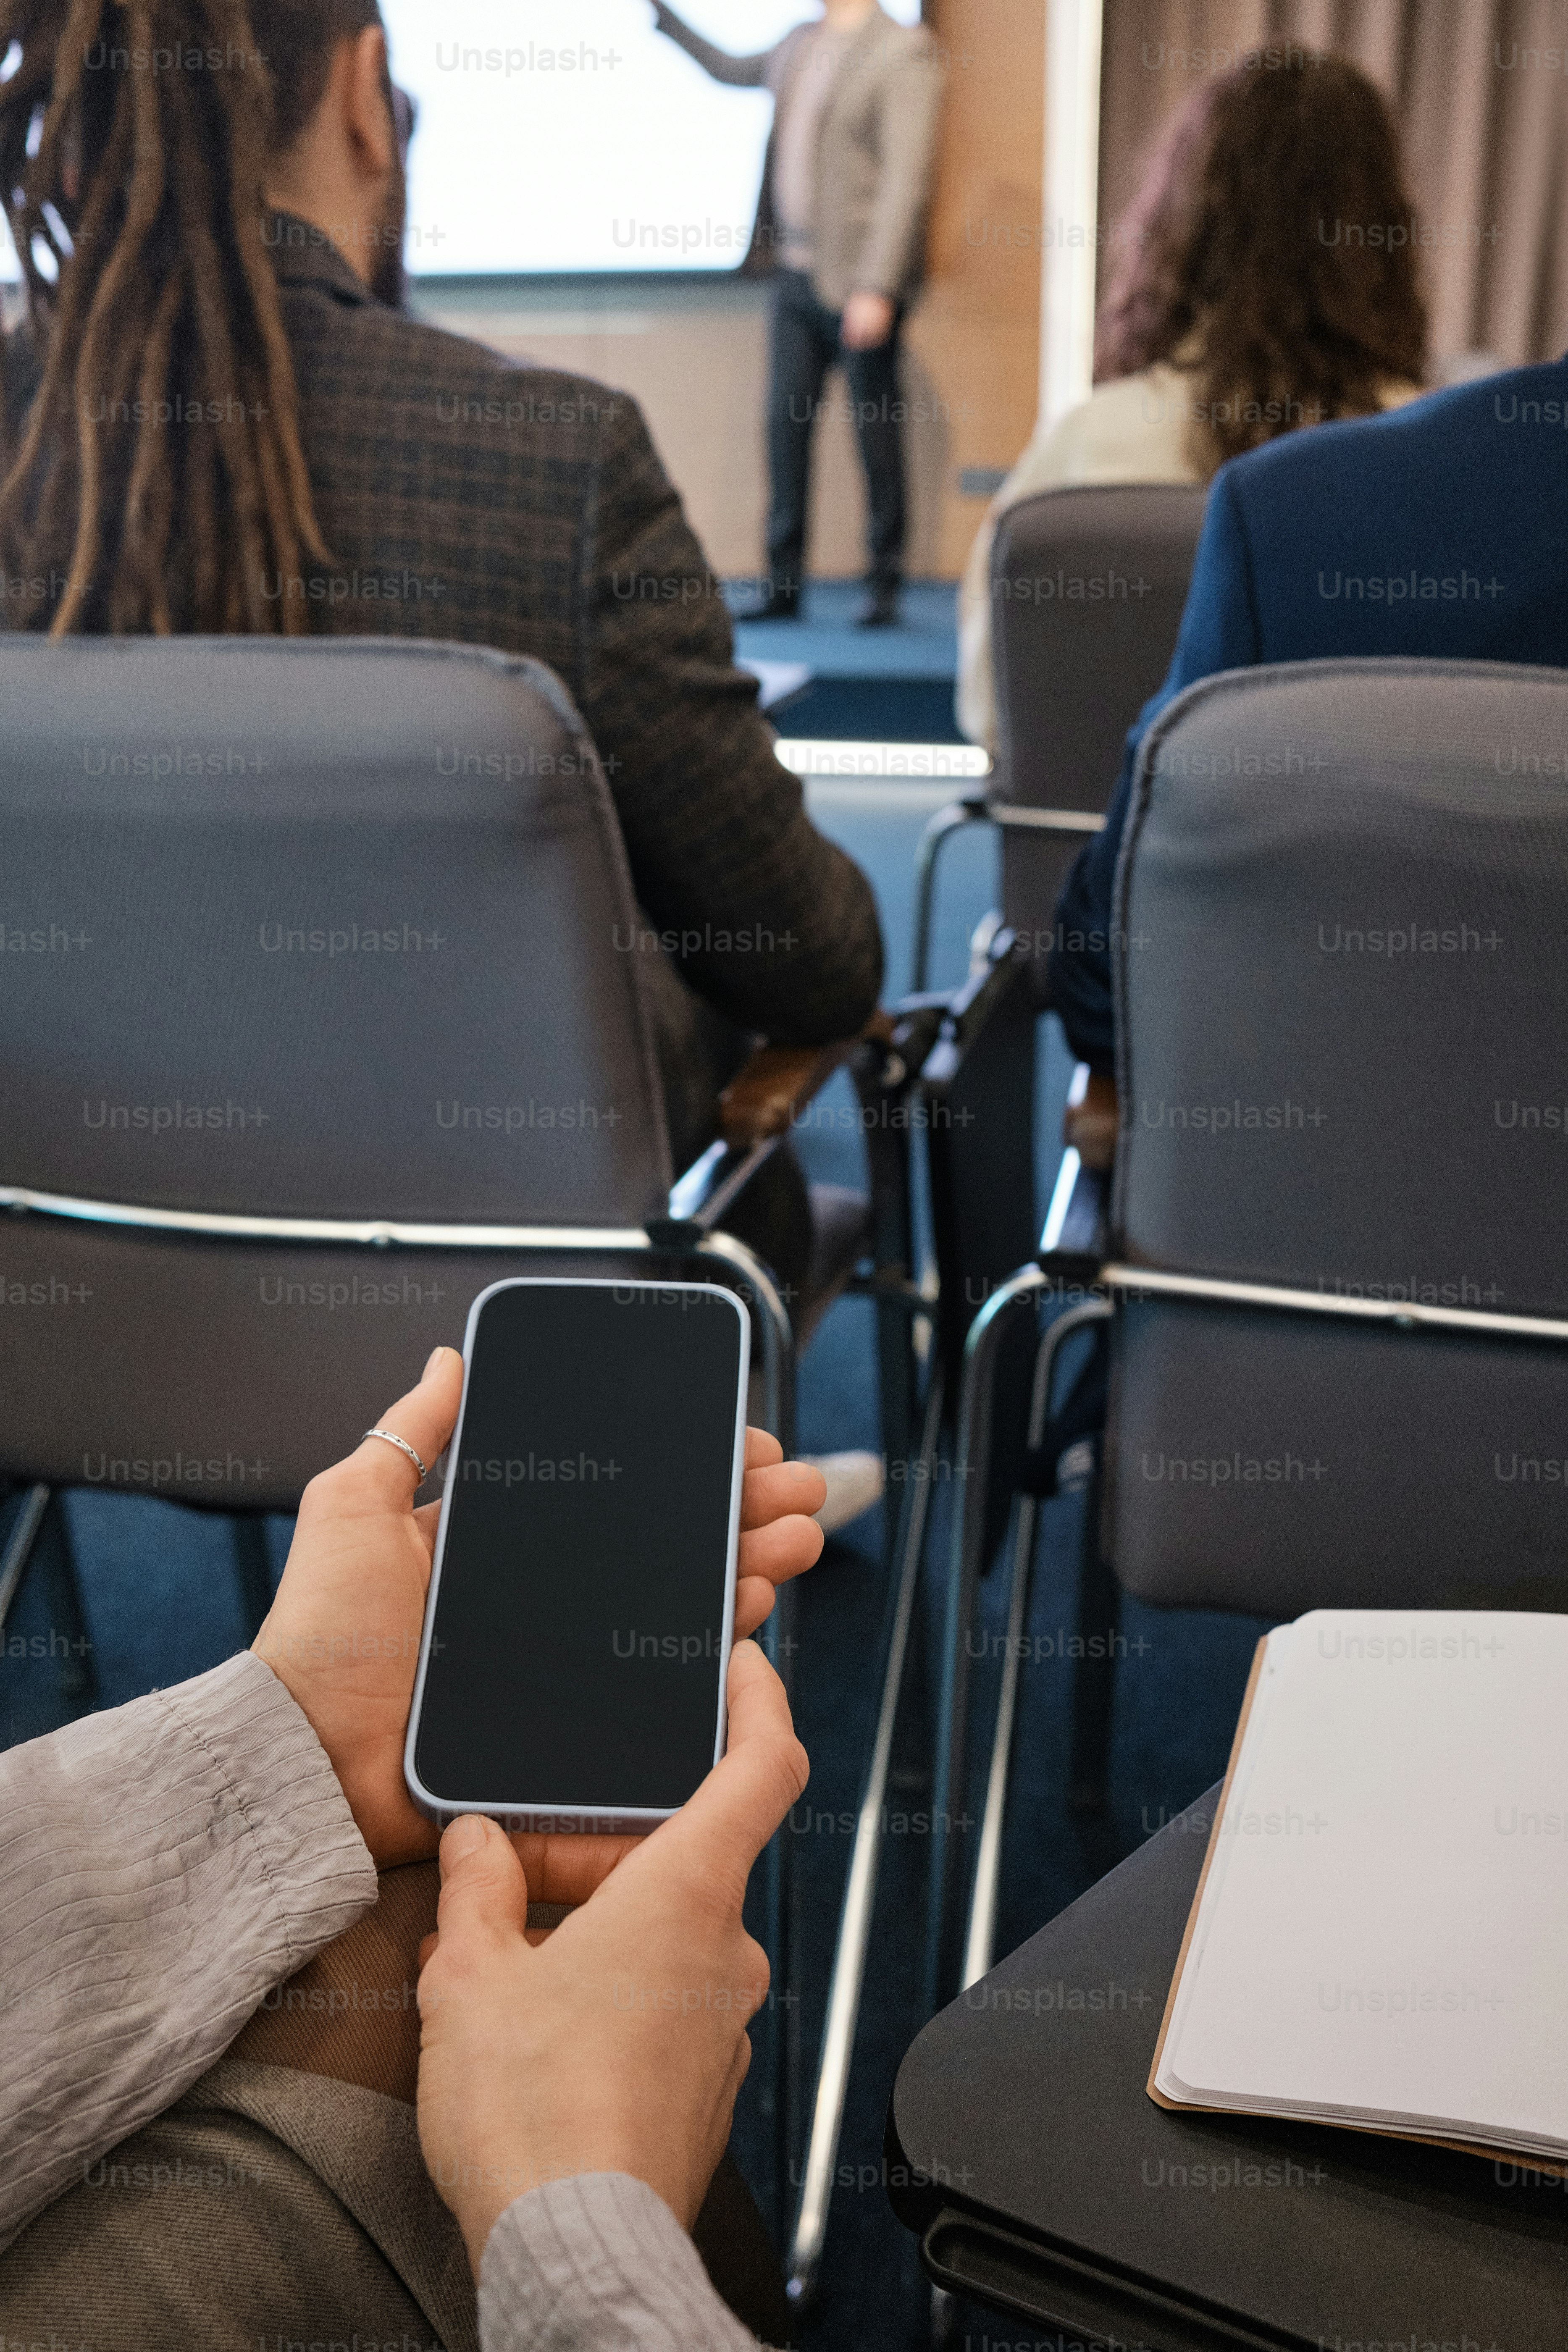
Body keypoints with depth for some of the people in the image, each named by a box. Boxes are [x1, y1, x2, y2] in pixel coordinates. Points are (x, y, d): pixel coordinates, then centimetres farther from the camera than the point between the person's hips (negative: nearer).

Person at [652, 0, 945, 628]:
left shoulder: (904, 51, -8)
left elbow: (905, 180, -15)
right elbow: (732, 70, 35)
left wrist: (876, 288, -21)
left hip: (858, 282, -7)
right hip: (796, 274, 7)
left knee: (874, 431, 0)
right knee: (785, 423, 5)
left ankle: (883, 587, 10)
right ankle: (783, 586, 11)